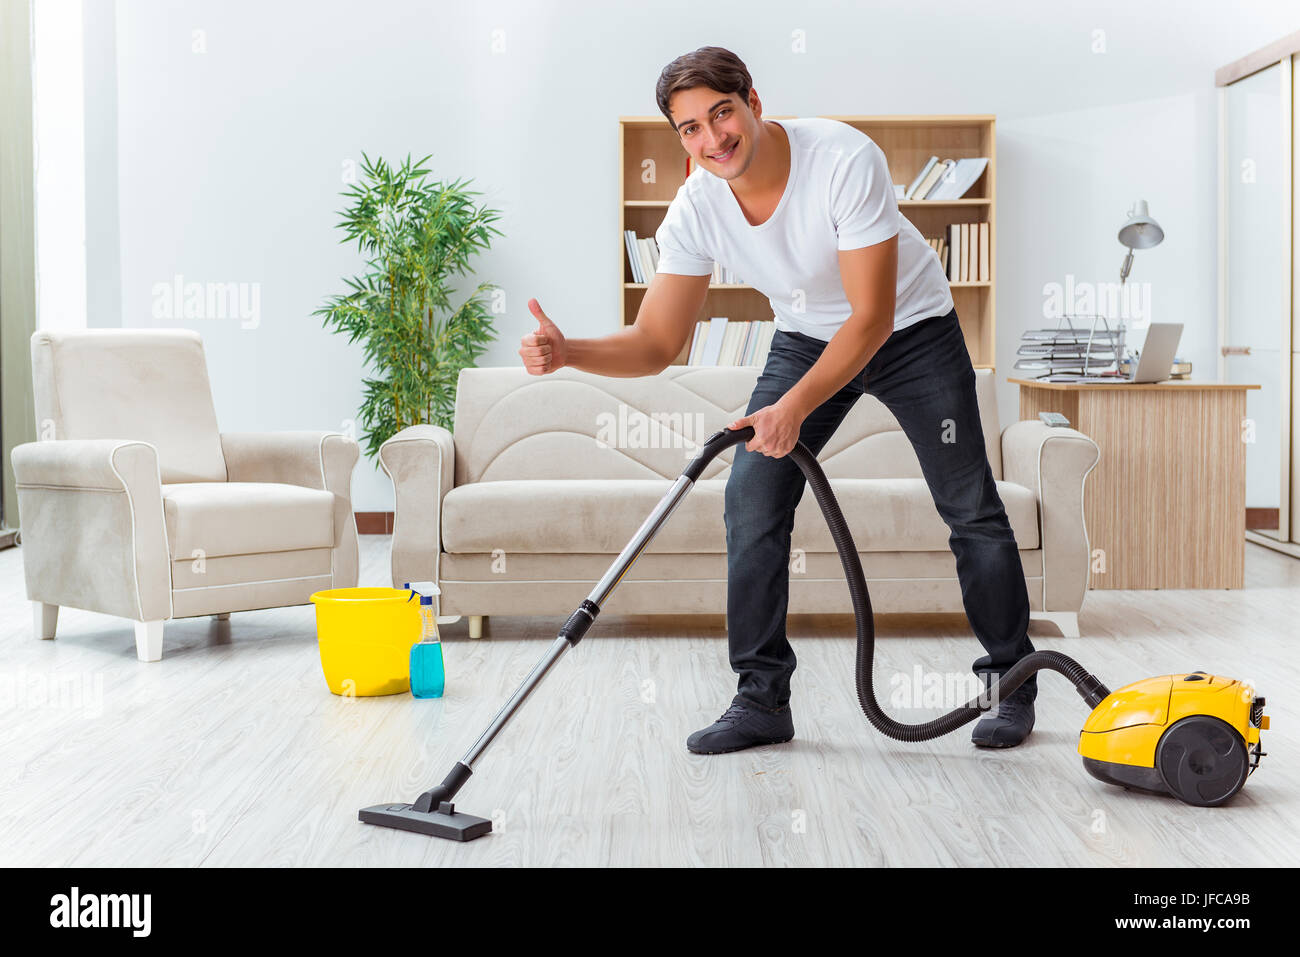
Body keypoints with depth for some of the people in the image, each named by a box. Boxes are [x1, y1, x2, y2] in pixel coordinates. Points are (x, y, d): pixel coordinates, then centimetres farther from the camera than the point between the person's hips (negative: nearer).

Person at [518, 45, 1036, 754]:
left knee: (971, 508, -4)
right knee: (751, 500, -10)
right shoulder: (695, 210, -20)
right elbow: (655, 345, -16)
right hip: (806, 337, 4)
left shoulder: (846, 160, -34)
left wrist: (794, 409, -43)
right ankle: (762, 700, 0)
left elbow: (872, 319, -33)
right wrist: (567, 352, -35)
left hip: (910, 328, -3)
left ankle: (1013, 685, 16)